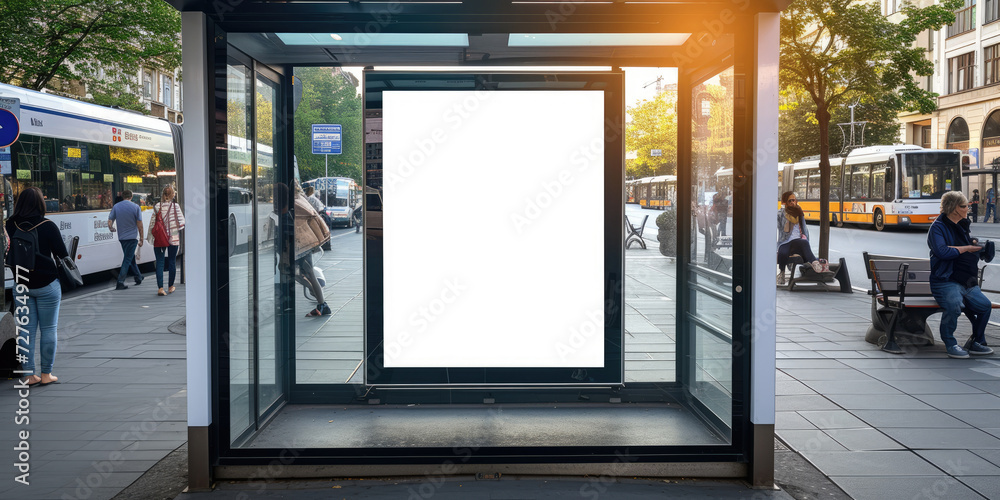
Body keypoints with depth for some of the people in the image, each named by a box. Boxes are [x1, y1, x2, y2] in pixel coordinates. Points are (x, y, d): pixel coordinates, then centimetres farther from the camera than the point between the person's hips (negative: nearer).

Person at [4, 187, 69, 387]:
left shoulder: (10, 226, -2)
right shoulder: (48, 226, -12)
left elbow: (7, 256, 7)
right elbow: (63, 254, -6)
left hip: (21, 285, 3)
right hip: (46, 284, -3)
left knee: (26, 329, 9)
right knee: (48, 329, 5)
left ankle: (28, 374, 12)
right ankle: (46, 374, 9)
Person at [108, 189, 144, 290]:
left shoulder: (116, 207, 2)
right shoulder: (135, 207, -6)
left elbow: (110, 222, 2)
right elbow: (139, 225, -7)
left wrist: (111, 228, 25)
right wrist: (141, 238, -1)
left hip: (121, 237, 4)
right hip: (132, 236, -4)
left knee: (130, 258, 18)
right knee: (128, 259, -3)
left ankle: (138, 277, 28)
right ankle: (120, 282, -10)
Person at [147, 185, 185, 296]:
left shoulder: (157, 207, -1)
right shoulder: (175, 206, -5)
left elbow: (152, 223, 1)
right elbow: (182, 222, -4)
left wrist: (151, 237, 9)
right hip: (173, 237, -1)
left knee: (159, 262, 2)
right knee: (172, 262, 11)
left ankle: (160, 288, -8)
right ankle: (170, 287, 20)